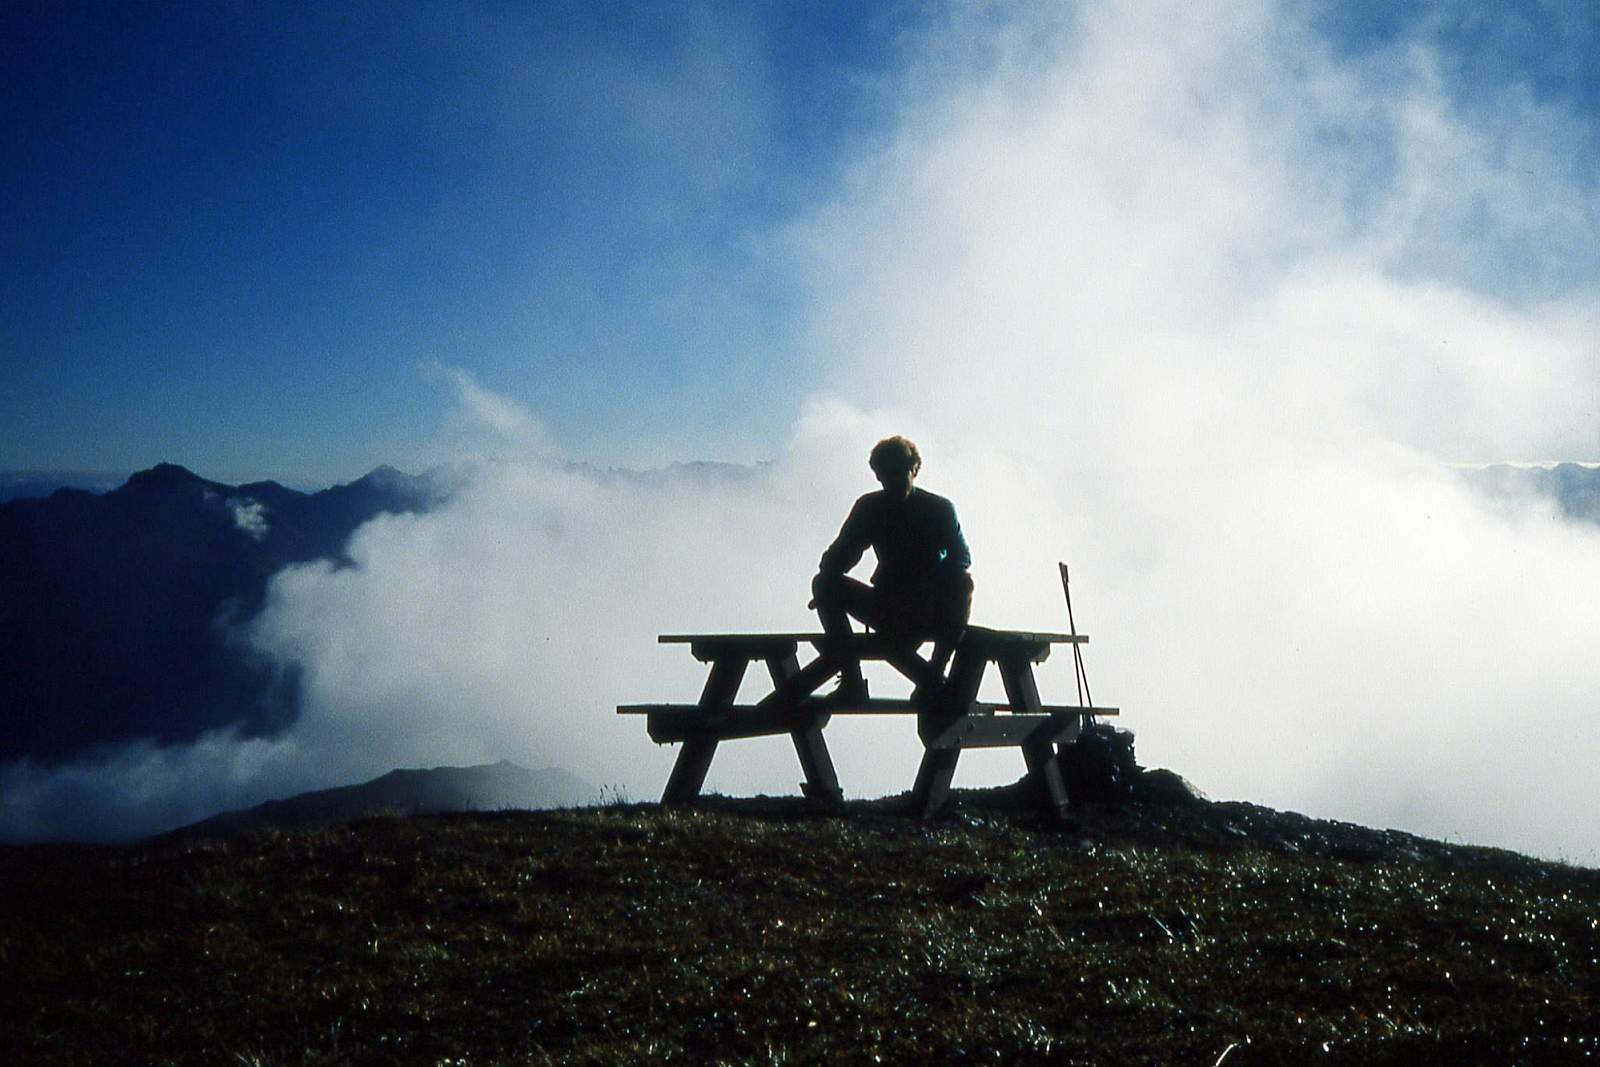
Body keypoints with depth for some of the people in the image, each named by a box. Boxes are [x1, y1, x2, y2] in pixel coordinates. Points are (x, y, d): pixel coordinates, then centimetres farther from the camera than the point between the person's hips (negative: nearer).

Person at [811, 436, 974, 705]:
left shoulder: (939, 508, -3)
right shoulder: (869, 508, 3)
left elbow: (962, 557, -11)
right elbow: (837, 558, 0)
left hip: (931, 613, -2)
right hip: (886, 609, 3)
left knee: (963, 581, -32)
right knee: (823, 583, -16)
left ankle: (935, 673, -29)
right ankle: (851, 679, -22)